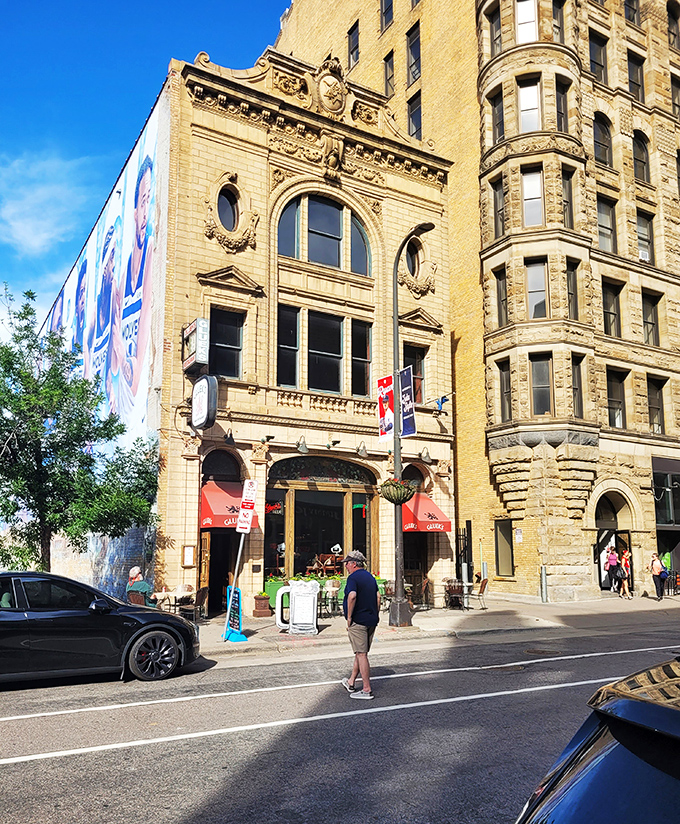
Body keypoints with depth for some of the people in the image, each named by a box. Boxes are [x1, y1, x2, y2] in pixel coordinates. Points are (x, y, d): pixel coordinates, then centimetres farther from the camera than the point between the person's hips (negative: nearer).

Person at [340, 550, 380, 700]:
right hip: (371, 620, 9)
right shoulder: (370, 577, 14)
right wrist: (376, 615, 16)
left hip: (358, 621, -9)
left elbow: (352, 596, -28)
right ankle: (351, 683, 28)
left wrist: (349, 617, -20)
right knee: (360, 652, 16)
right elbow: (378, 596, 15)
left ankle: (367, 690, -1)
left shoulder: (353, 577, -13)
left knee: (361, 654, -4)